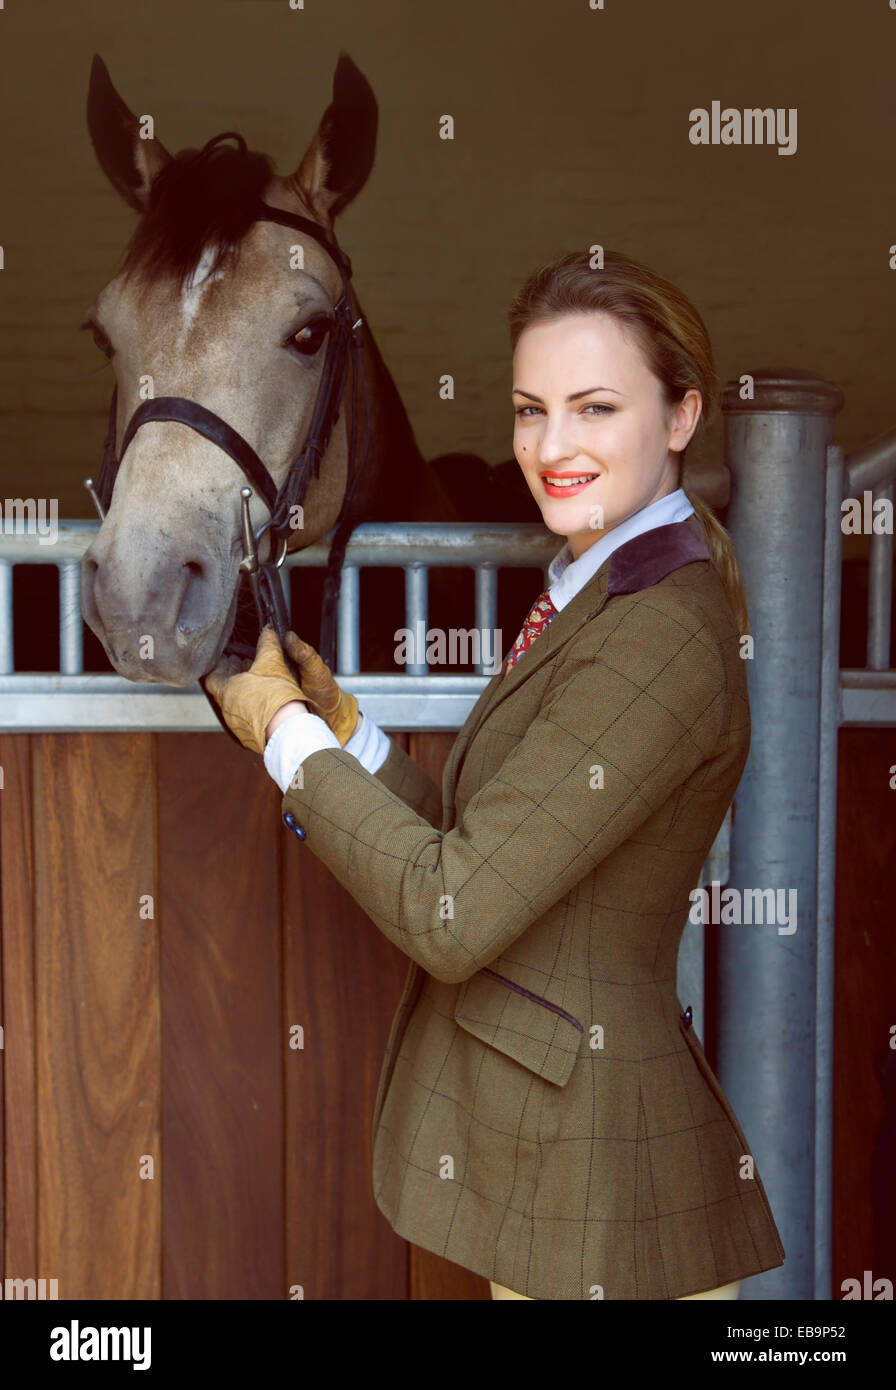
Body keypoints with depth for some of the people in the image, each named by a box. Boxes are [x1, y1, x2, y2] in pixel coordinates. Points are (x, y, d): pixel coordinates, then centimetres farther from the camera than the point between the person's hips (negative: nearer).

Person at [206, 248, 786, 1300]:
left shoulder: (658, 638, -23)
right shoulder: (591, 596, 8)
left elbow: (449, 913, -24)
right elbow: (476, 846, 8)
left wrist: (286, 733, -14)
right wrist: (339, 722, -2)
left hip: (586, 1161, -9)